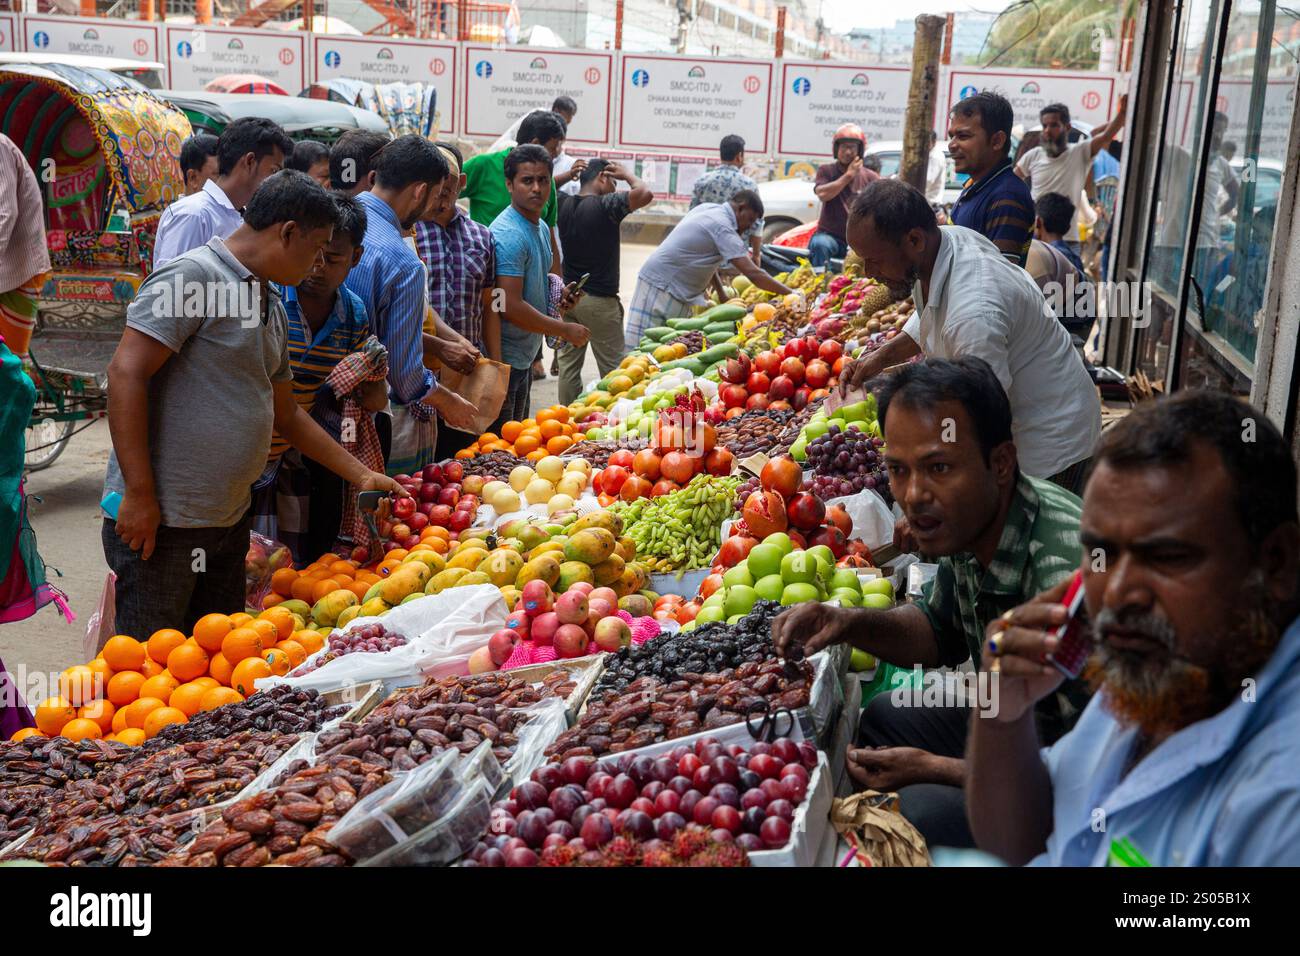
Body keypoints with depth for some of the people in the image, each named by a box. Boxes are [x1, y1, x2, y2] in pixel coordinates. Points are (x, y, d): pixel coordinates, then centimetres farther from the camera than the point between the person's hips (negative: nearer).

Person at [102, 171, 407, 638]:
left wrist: (362, 475, 23)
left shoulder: (271, 305, 16)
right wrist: (139, 494, -21)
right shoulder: (194, 276, -13)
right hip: (159, 520, -9)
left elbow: (286, 413, 24)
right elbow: (126, 374, -20)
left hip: (230, 519, 9)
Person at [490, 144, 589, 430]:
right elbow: (510, 306, -25)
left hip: (525, 356, 10)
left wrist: (558, 296, 5)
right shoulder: (508, 235, -20)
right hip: (505, 360, -10)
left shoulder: (541, 227, 12)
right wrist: (565, 330, -16)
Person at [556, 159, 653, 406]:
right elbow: (645, 194, -27)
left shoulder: (563, 204, 3)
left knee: (568, 365, 11)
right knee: (611, 368, 4)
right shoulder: (605, 205, -16)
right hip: (599, 300, -6)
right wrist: (626, 174, -9)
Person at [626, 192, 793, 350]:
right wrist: (790, 293, -17)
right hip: (662, 289, -10)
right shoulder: (723, 227, -18)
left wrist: (721, 292, 15)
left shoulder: (708, 208, 11)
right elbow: (753, 273, -22)